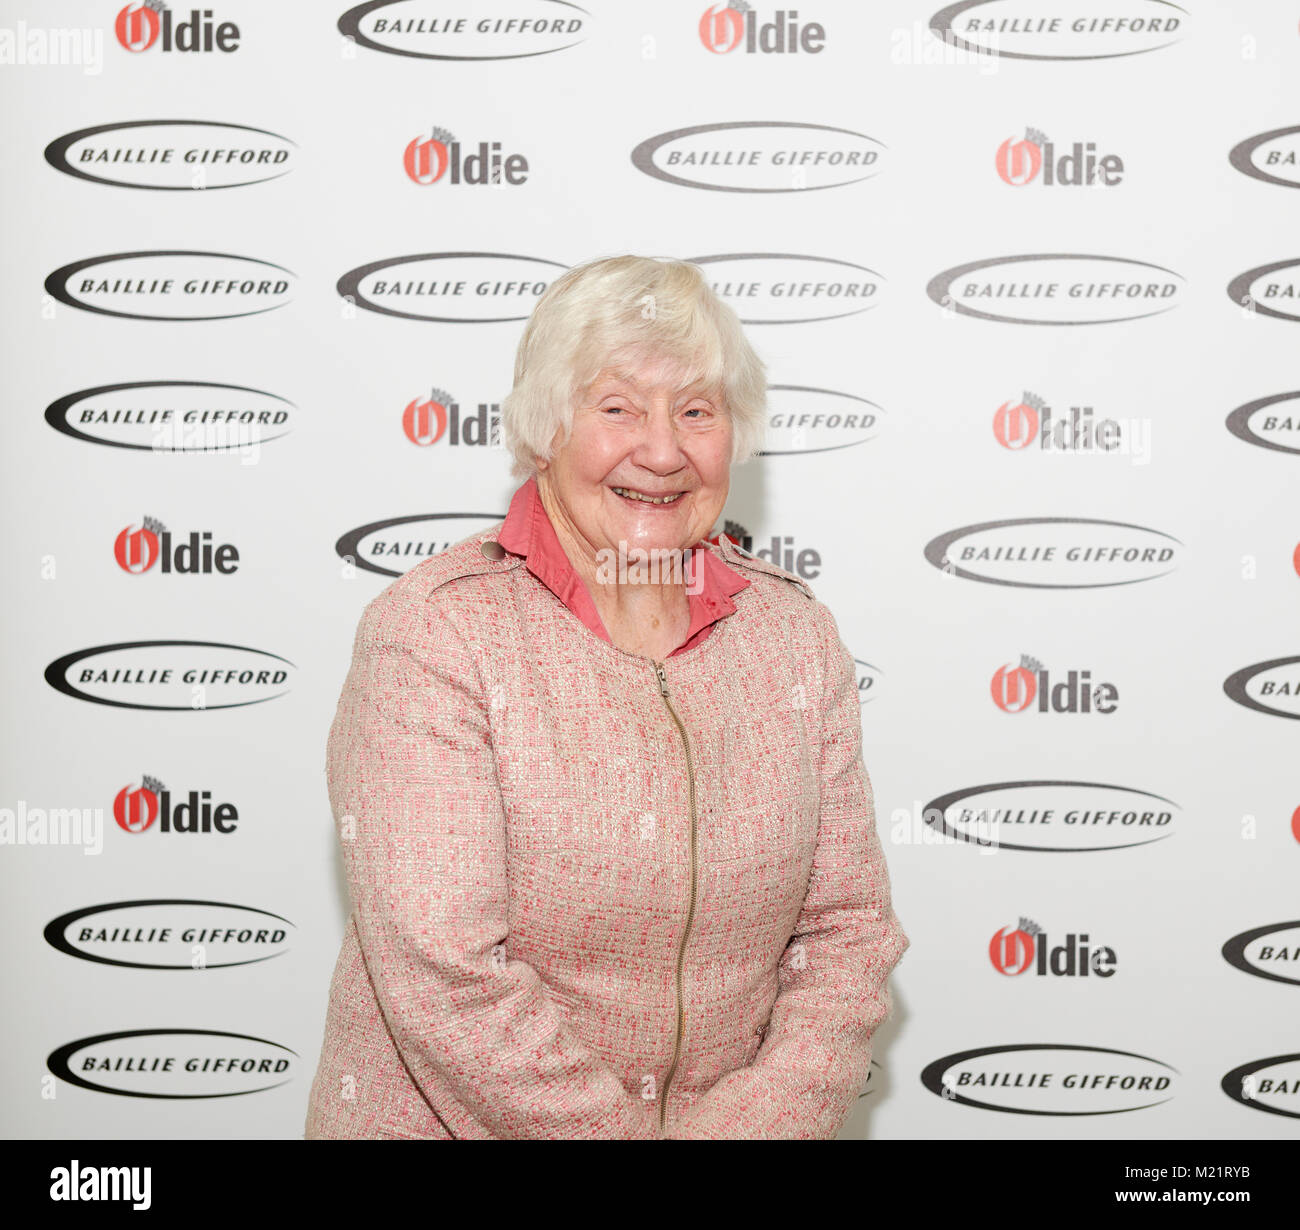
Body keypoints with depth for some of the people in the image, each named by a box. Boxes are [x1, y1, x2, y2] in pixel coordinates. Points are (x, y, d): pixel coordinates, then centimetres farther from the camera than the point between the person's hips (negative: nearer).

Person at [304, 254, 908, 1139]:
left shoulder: (798, 633, 2)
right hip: (450, 1120, -2)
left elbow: (847, 933, 2)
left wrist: (763, 1119, -11)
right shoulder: (431, 633, -12)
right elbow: (444, 976, -18)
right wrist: (629, 1131, -16)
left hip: (738, 1117, 3)